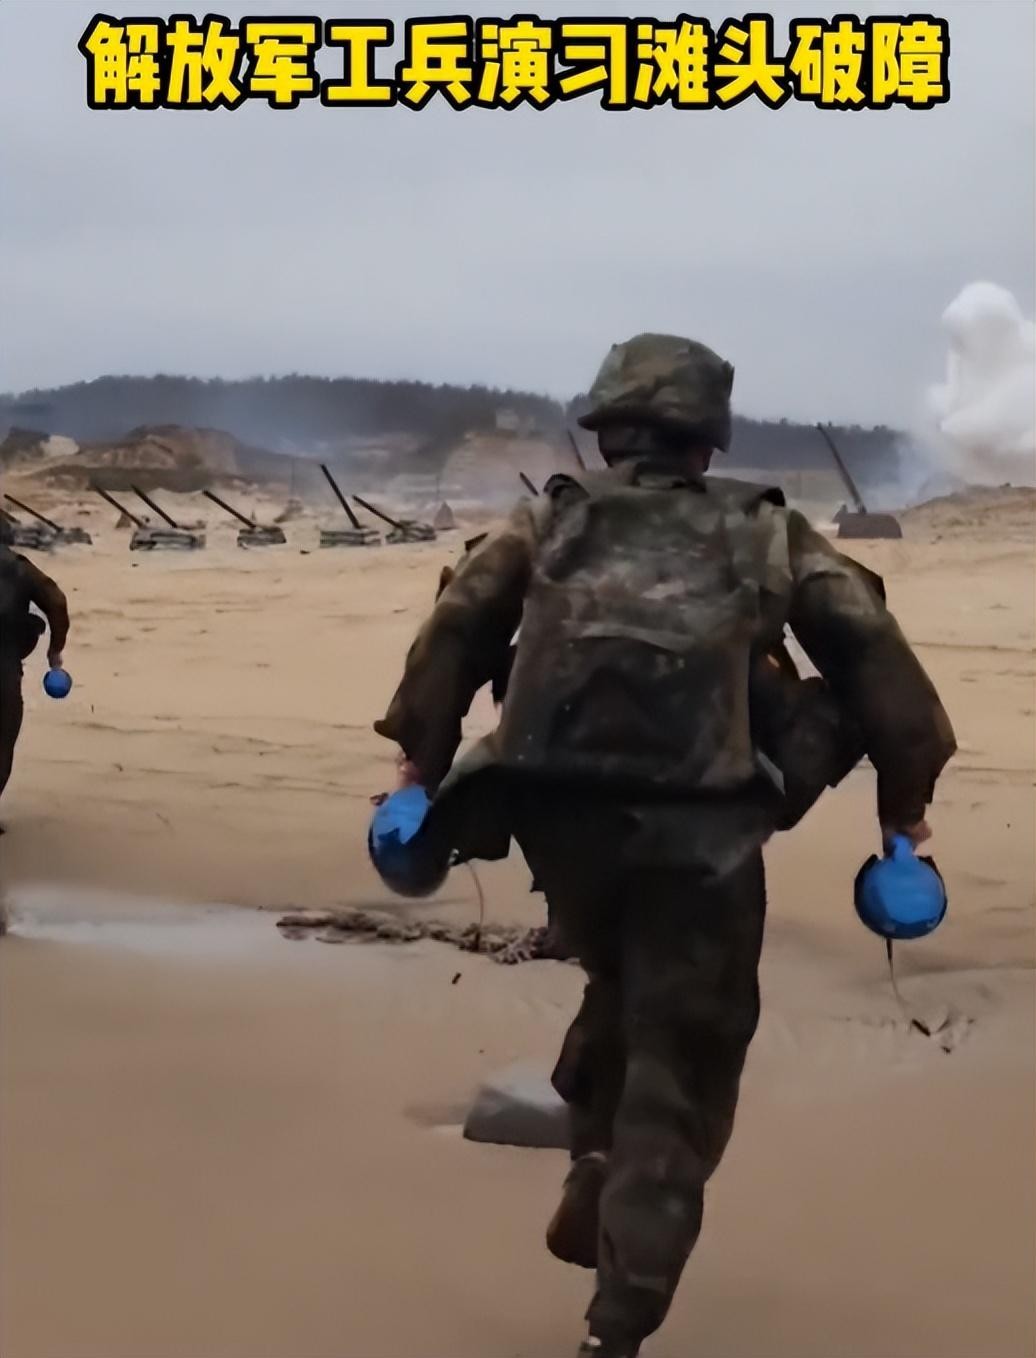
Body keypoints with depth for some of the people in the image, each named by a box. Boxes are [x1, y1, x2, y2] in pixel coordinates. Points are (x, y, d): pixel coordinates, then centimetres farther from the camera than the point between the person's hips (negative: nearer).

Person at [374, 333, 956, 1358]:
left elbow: (457, 626, 6)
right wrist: (904, 795, 7)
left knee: (621, 992, 31)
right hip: (699, 829, -3)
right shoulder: (768, 535, 14)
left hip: (559, 815, 3)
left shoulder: (551, 522, 17)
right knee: (678, 1061, 4)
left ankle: (592, 1194, 28)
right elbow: (871, 652, 5)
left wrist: (423, 759, 10)